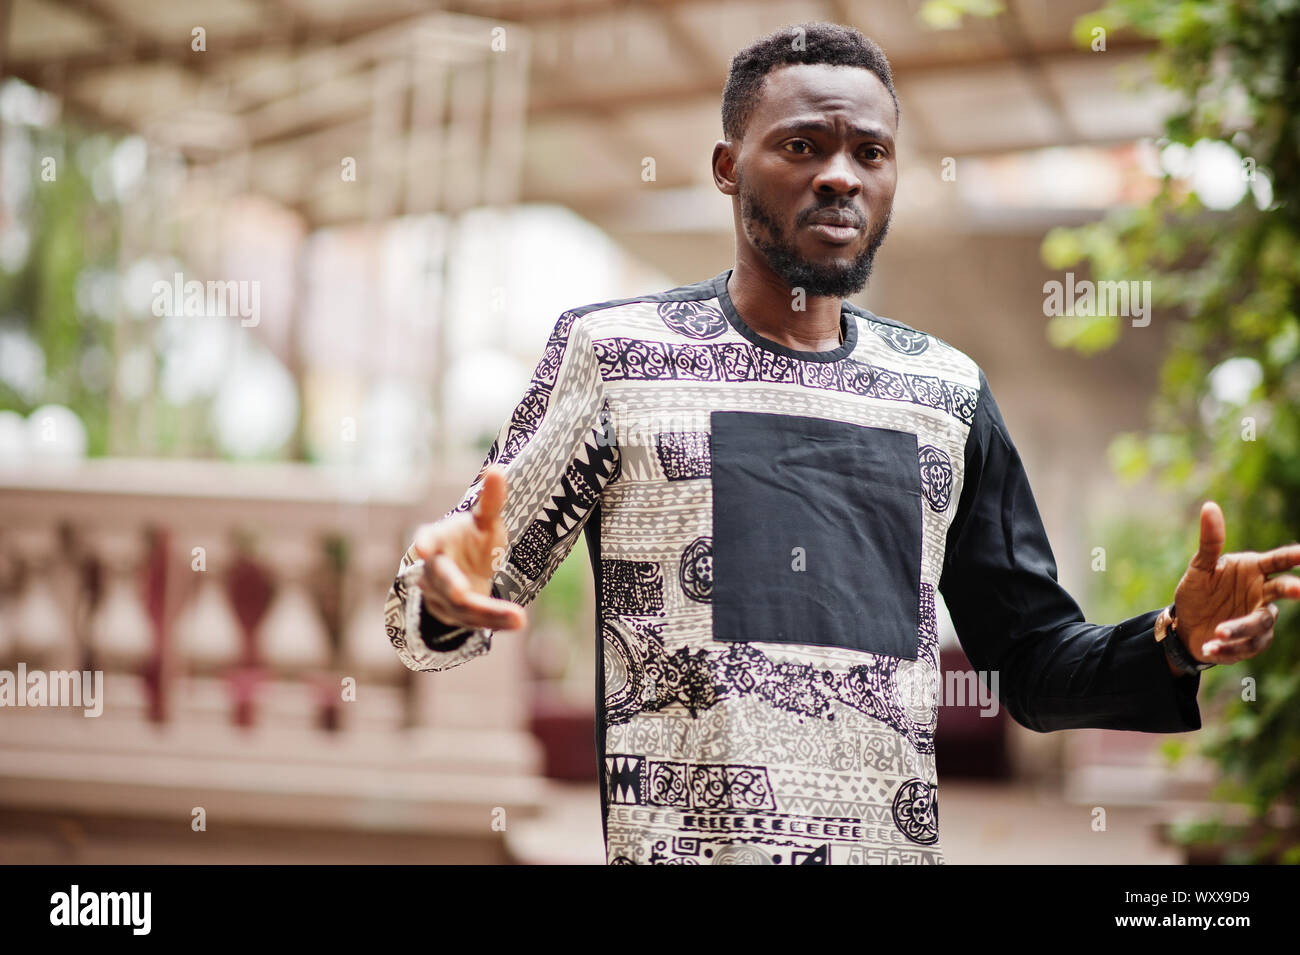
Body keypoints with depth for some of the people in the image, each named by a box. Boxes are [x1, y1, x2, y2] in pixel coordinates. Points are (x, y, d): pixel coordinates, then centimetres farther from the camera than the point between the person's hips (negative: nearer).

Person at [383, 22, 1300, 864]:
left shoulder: (948, 388, 9)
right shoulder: (612, 349, -1)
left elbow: (1035, 662, 13)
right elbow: (476, 596, -1)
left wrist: (1175, 642, -6)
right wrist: (444, 593, -24)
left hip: (898, 840, 3)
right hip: (681, 843, -3)